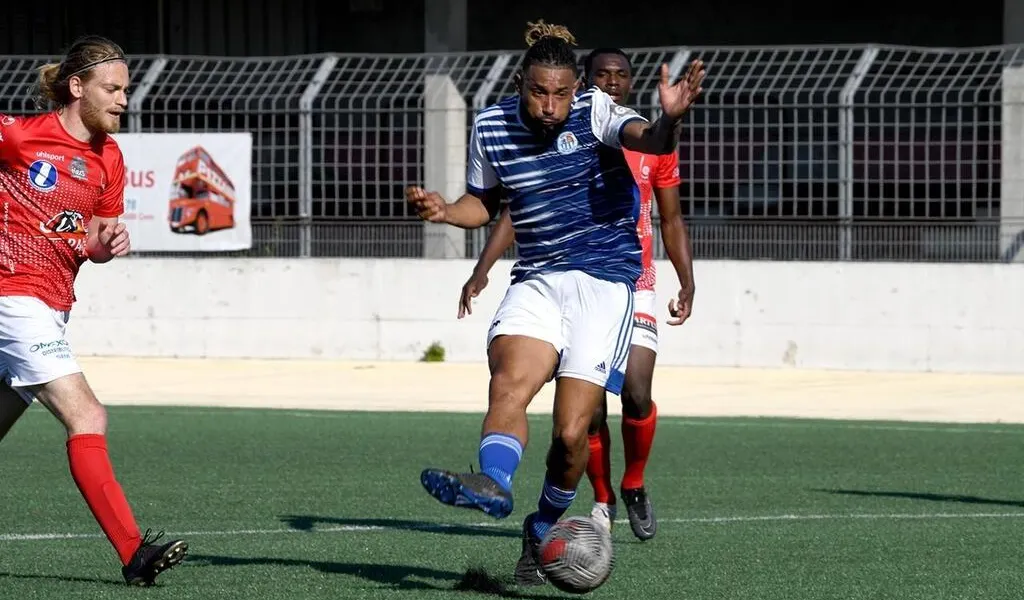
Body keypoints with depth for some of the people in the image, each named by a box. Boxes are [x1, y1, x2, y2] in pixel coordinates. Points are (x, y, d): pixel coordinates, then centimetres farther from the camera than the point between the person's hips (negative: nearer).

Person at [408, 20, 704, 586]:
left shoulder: (595, 111, -8)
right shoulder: (491, 126, 4)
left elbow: (648, 141, -27)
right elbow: (483, 202, 19)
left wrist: (669, 119, -49)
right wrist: (445, 211, -2)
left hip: (605, 279, -4)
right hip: (535, 281, 4)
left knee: (571, 433, -9)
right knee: (508, 382, -27)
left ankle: (544, 530, 11)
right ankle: (492, 484, -47)